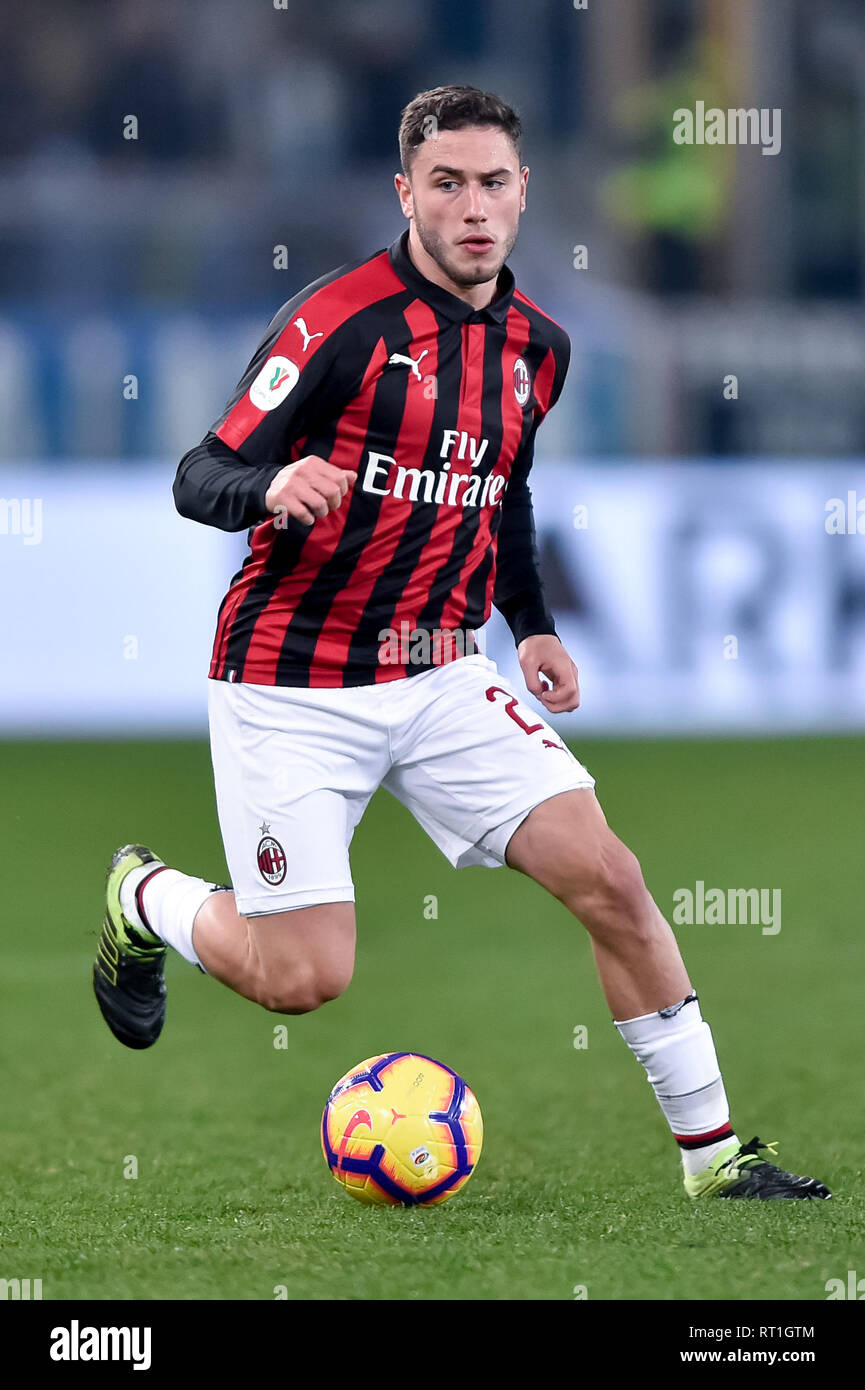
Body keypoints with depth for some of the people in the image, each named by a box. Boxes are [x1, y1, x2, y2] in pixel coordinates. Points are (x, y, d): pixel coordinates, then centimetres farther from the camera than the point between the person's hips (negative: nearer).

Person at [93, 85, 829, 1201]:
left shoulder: (537, 345, 5)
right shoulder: (341, 320, -16)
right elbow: (200, 479, -16)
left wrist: (532, 626, 11)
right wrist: (273, 489, -38)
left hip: (440, 675, 5)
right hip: (294, 683, -5)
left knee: (608, 878, -9)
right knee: (302, 981, -7)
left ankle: (711, 1150, 1)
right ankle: (144, 900, 26)